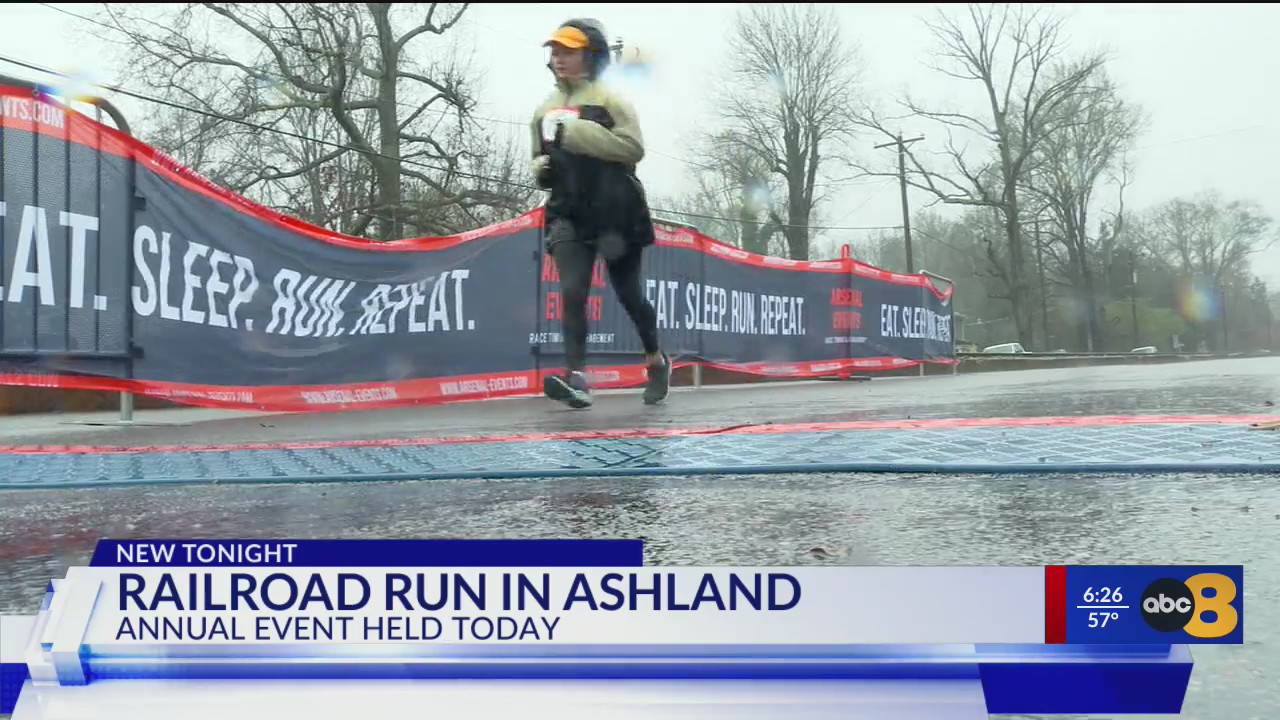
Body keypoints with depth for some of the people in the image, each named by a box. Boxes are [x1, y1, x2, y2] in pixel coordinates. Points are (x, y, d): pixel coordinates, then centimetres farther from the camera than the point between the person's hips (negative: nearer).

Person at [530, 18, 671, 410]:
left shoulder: (610, 100, -3)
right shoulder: (544, 111, 13)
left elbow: (633, 147, -16)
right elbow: (542, 162, 25)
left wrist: (578, 132, -21)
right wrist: (541, 169, 0)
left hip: (614, 214, -4)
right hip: (568, 216, 4)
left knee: (629, 294, 8)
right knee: (572, 293, -13)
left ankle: (657, 362, 31)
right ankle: (577, 380, -21)